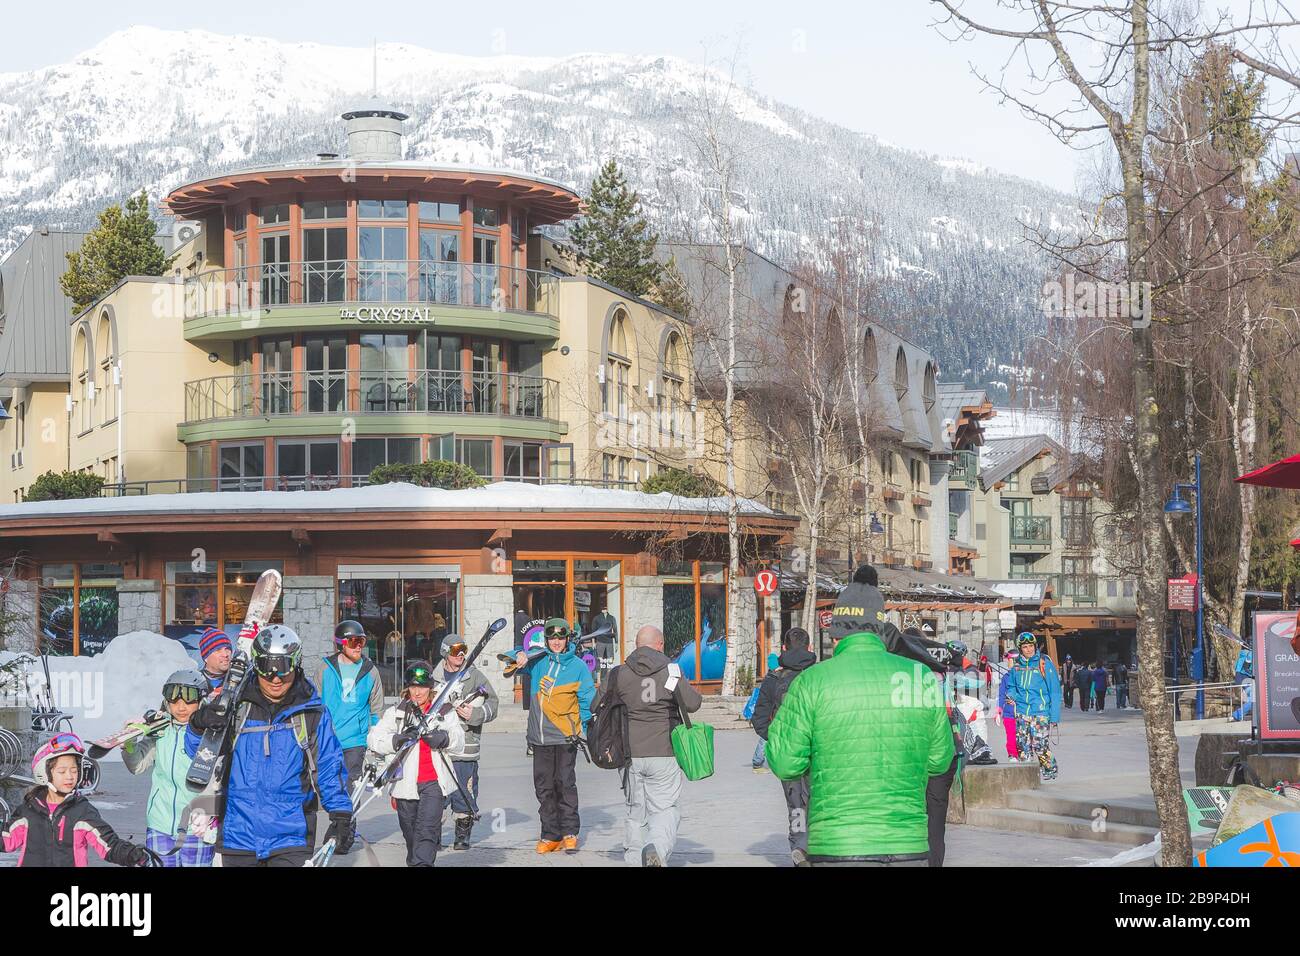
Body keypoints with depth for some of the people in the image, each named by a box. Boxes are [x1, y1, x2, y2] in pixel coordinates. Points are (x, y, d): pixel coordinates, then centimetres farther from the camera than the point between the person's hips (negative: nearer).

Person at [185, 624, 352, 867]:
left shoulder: (312, 713, 1)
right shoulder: (235, 705, 2)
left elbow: (330, 768, 7)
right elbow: (199, 754, 8)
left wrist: (341, 816, 2)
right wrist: (199, 727, -12)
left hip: (291, 836, -2)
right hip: (238, 835, 2)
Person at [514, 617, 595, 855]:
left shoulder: (578, 666, 0)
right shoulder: (538, 661, 8)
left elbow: (587, 700, 1)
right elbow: (518, 657, 21)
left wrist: (582, 727, -8)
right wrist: (519, 656, -3)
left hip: (564, 737, -4)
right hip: (539, 737, 4)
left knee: (565, 784, -5)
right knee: (543, 787, 6)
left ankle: (570, 833, 3)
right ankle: (551, 835, 12)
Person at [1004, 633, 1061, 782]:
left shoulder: (1044, 663, -4)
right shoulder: (1016, 665, 10)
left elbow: (1055, 691, -3)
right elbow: (1011, 686, 25)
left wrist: (1054, 716, -8)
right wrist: (1011, 696, 1)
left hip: (1040, 712, -5)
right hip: (1021, 712, 5)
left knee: (1040, 744, -9)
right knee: (1022, 744, 6)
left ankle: (1050, 771, 9)